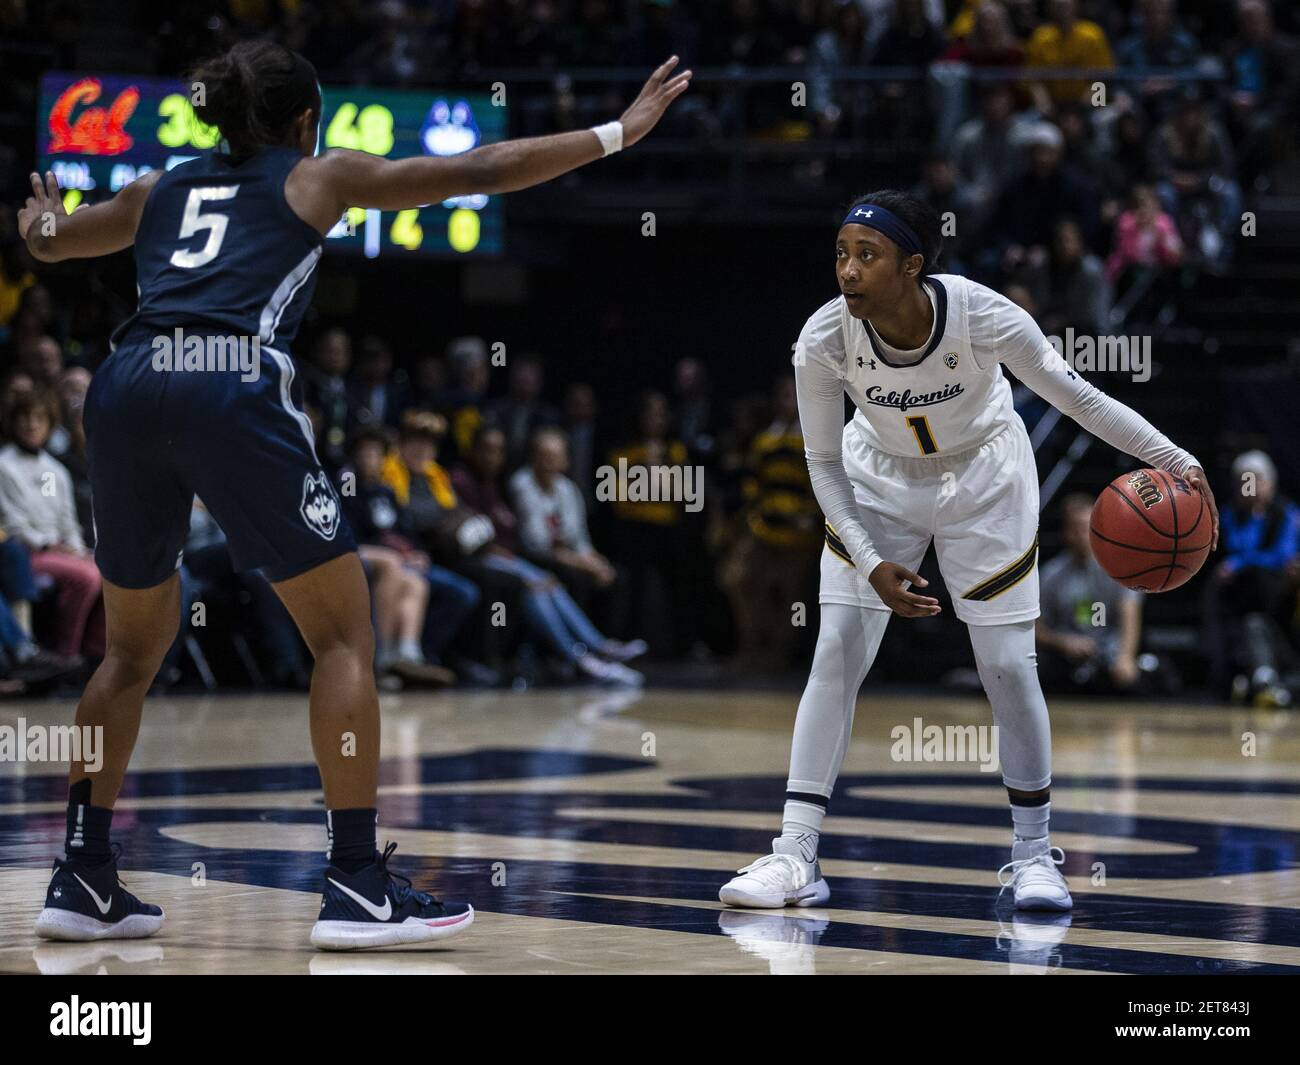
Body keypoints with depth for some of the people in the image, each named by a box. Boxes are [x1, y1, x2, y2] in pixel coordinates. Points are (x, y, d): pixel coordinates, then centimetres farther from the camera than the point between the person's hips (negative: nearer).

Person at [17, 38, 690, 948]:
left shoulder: (161, 188, 29)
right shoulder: (320, 177, 19)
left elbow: (47, 240, 45)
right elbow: (478, 171, 18)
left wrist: (40, 222, 69)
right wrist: (618, 133, 26)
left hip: (126, 386, 5)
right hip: (234, 385, -5)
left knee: (137, 643, 21)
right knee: (345, 631, 4)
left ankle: (81, 882, 18)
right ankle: (357, 887, -2)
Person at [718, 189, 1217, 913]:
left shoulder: (983, 317, -32)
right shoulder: (823, 340, -28)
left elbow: (1079, 398, -18)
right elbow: (824, 465, -14)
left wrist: (1180, 463, -17)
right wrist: (873, 564, -24)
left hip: (985, 480, -1)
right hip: (877, 481, 1)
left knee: (1009, 666, -3)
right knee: (836, 655, -9)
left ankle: (1034, 854, 14)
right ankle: (795, 858, -5)